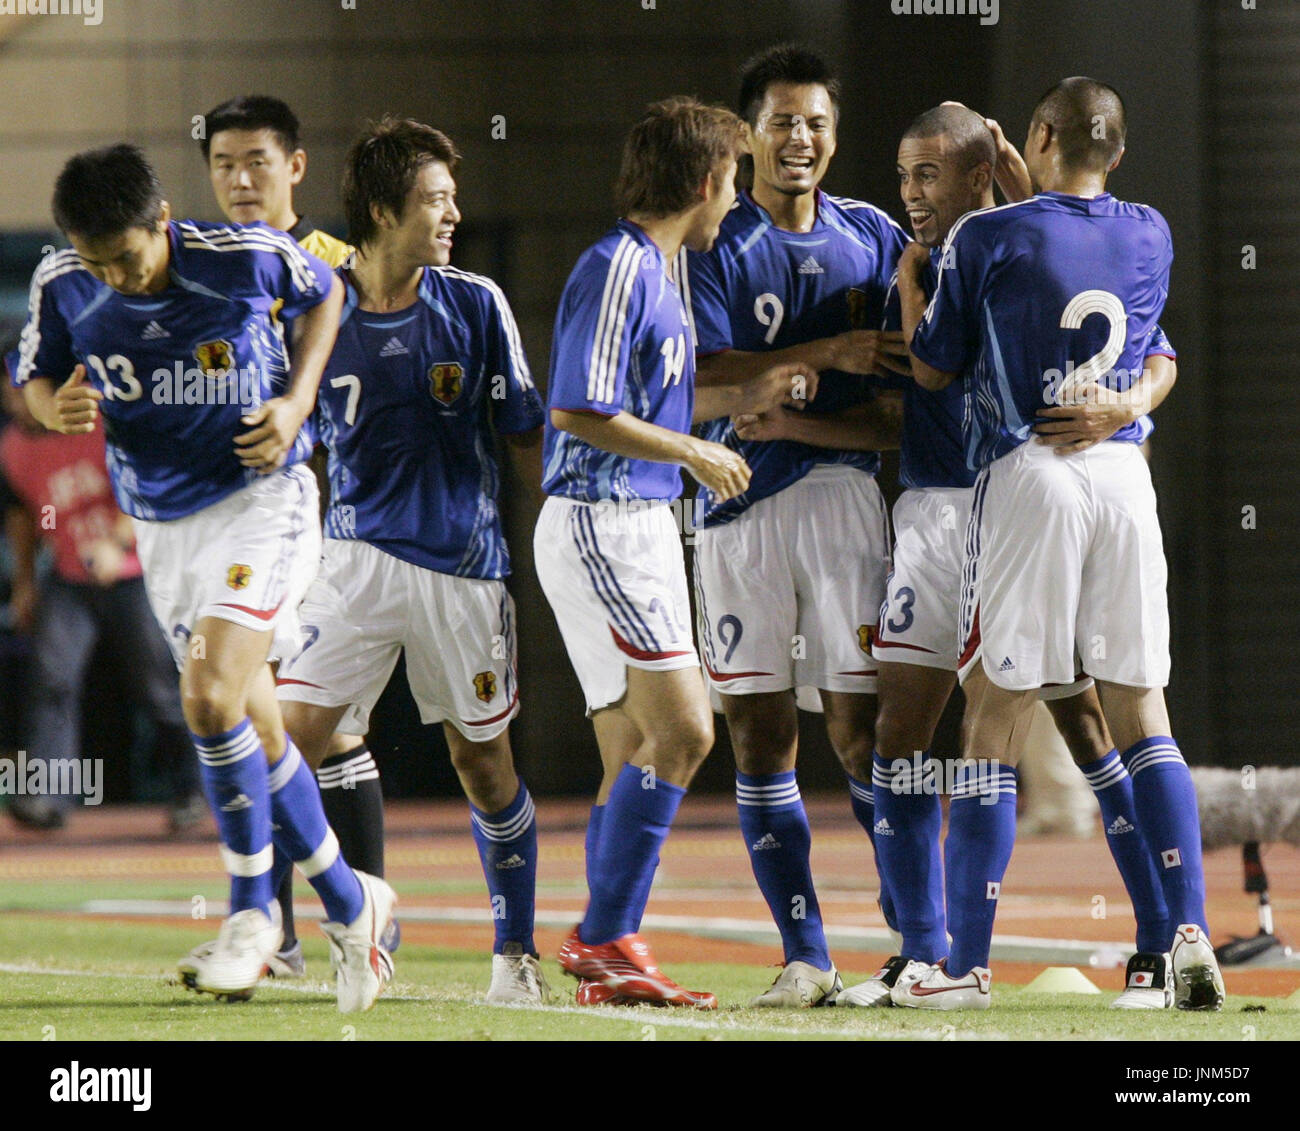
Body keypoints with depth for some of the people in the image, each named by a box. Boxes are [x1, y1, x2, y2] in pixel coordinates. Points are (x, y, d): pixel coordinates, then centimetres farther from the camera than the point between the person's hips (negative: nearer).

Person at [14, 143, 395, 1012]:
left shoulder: (248, 258, -17)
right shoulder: (64, 287, -9)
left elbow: (323, 295, 4)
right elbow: (34, 379, 6)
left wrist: (298, 399, -9)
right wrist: (58, 410, -18)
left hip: (259, 501, -5)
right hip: (160, 525, 5)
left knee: (210, 701, -21)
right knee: (257, 734, 7)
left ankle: (253, 910, -5)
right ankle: (352, 906, 24)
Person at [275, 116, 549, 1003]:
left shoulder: (476, 306, -1)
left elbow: (526, 434, 6)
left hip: (464, 563, 0)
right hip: (359, 555, 0)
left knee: (484, 760, 6)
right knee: (291, 735, -13)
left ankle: (516, 952, 20)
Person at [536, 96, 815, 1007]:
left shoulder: (661, 269, 17)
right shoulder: (618, 270, -14)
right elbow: (579, 412, -20)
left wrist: (748, 397, 24)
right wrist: (695, 453, -13)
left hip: (639, 525, 10)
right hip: (600, 527, -10)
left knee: (636, 759, 9)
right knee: (681, 731, -16)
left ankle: (603, 953, 11)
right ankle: (609, 941, -15)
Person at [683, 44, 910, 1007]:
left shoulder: (875, 238, 11)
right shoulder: (716, 247, 4)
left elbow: (911, 378, 12)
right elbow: (702, 376, -9)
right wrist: (827, 355, -17)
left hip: (842, 493, 0)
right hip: (738, 504, 0)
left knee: (864, 728, -6)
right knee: (759, 736, 0)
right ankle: (806, 955, 6)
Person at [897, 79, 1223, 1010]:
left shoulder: (987, 239, -4)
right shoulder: (1151, 236, 10)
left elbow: (935, 368, 5)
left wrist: (910, 286, 24)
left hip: (1028, 477, -4)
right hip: (1125, 474, 4)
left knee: (995, 716, 0)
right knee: (1141, 713, 9)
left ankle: (967, 964, -1)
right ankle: (1190, 934, -2)